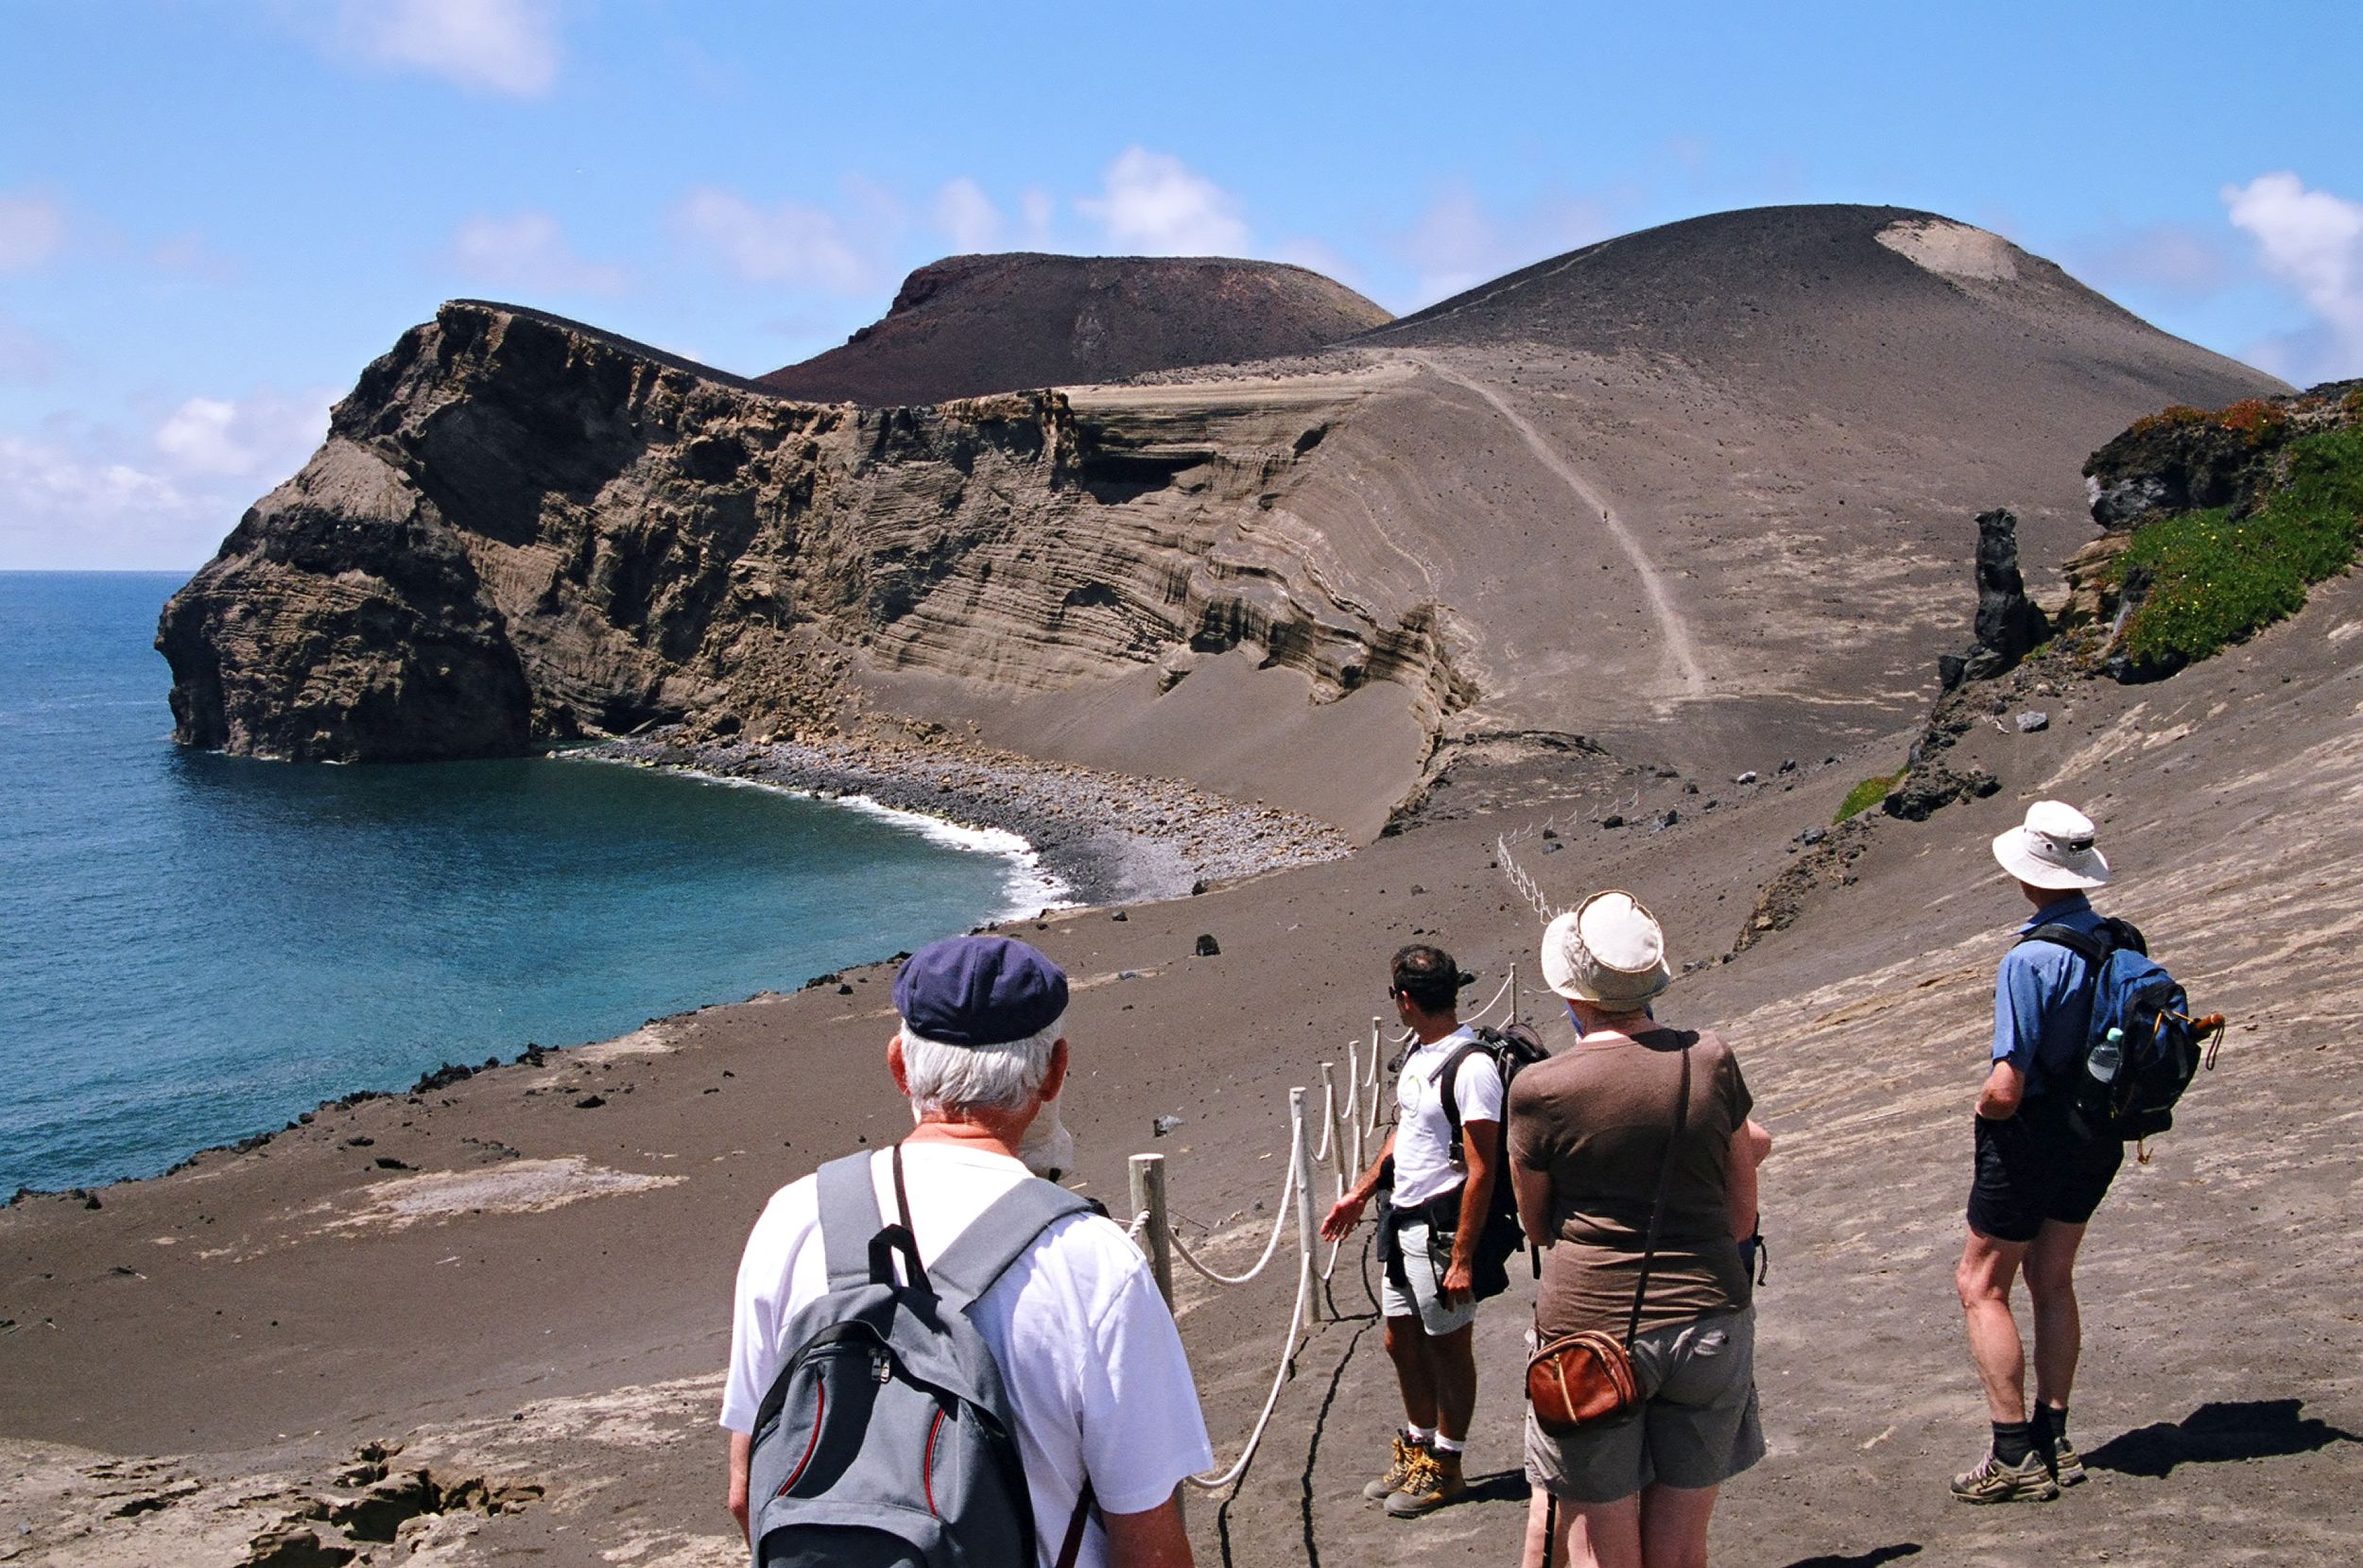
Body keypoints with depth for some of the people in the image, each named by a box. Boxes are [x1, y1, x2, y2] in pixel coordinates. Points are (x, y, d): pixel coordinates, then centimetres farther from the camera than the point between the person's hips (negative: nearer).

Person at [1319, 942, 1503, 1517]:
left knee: (1449, 1345, 7)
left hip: (1443, 1224, -9)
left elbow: (1483, 1169, -21)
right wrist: (1360, 1193, 22)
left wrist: (1462, 1257, -22)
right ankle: (1417, 1448, 36)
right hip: (1401, 1221, 9)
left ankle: (1445, 1468, 21)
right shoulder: (1418, 1053, 7)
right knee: (1402, 1340, 18)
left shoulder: (1471, 1066, -21)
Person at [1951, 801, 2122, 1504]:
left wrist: (1984, 1107, -5)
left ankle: (2015, 1456, 2)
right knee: (2051, 1281, 19)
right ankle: (2053, 1440, 25)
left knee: (1981, 1285, 3)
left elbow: (2006, 1089, -26)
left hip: (2034, 1134, -8)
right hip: (2099, 1133, 8)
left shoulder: (2031, 960, -25)